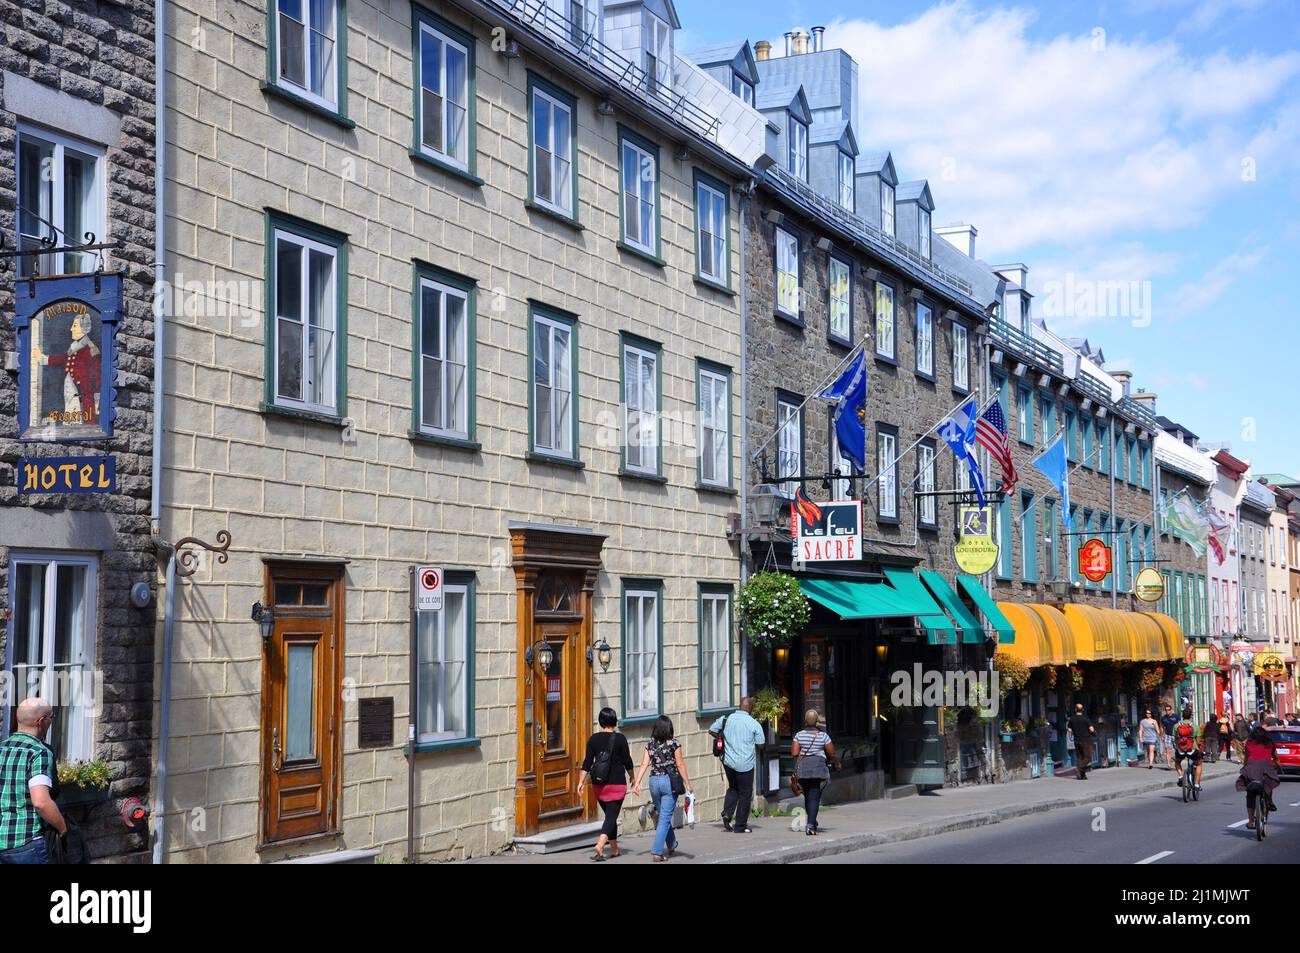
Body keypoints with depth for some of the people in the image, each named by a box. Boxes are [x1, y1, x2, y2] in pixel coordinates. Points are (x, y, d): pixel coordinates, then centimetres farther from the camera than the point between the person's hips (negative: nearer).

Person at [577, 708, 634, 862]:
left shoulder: (593, 739, 0)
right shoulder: (620, 739, -9)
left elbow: (587, 762, -4)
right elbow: (627, 762, -2)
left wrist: (581, 782, 0)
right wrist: (631, 776, 16)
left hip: (598, 785, 4)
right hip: (617, 784, -4)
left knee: (610, 816, 18)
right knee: (611, 817, -5)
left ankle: (614, 849, 25)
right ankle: (600, 845, -26)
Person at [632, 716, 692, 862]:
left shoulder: (650, 745, 4)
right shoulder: (674, 743, -7)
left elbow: (644, 764, -2)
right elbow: (680, 765, -6)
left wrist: (637, 782, -2)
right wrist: (687, 784, -1)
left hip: (654, 781, 4)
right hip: (670, 781, -4)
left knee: (663, 816, 19)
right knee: (665, 818, -3)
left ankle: (671, 845, 34)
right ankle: (657, 851, -10)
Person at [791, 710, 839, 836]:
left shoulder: (799, 735, 0)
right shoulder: (823, 736, -4)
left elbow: (794, 753, -4)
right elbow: (832, 753, 2)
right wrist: (837, 762, 22)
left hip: (802, 768, 3)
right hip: (818, 767, -2)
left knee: (807, 796, 17)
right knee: (814, 797, -3)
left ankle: (811, 822, 24)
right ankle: (810, 824, -15)